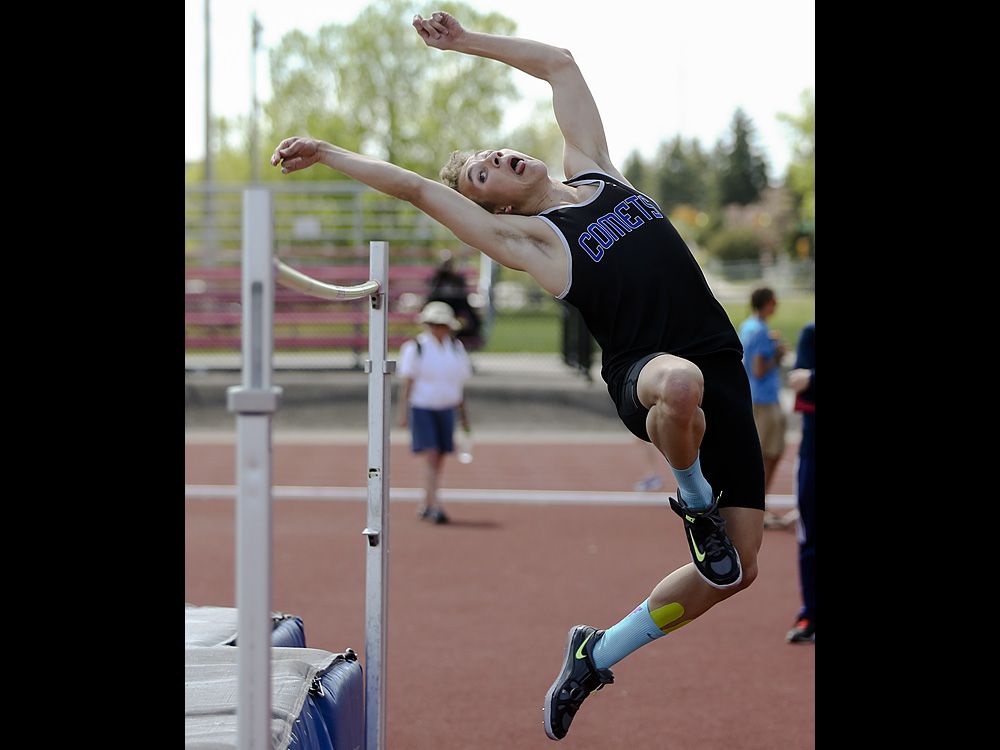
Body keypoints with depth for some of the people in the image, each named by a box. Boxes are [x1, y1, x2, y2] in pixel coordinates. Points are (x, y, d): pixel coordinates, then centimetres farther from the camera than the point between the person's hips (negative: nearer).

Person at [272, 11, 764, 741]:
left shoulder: (595, 169, 18)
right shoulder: (524, 237, 5)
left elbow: (559, 63, 24)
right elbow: (419, 188, 7)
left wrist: (469, 41, 26)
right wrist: (328, 153, 13)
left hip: (723, 376, 5)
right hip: (646, 370, -5)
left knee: (734, 568, -1)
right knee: (681, 383, -44)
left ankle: (598, 653, 19)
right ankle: (696, 504, -11)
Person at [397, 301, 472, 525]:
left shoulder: (456, 347, 9)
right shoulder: (415, 347, -5)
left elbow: (460, 381, 15)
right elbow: (408, 381, -6)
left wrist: (464, 414, 14)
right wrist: (403, 412, -12)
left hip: (446, 409, 5)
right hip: (421, 408, -5)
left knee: (439, 459, 5)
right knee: (431, 457, -14)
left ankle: (426, 506, 16)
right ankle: (434, 506, -17)